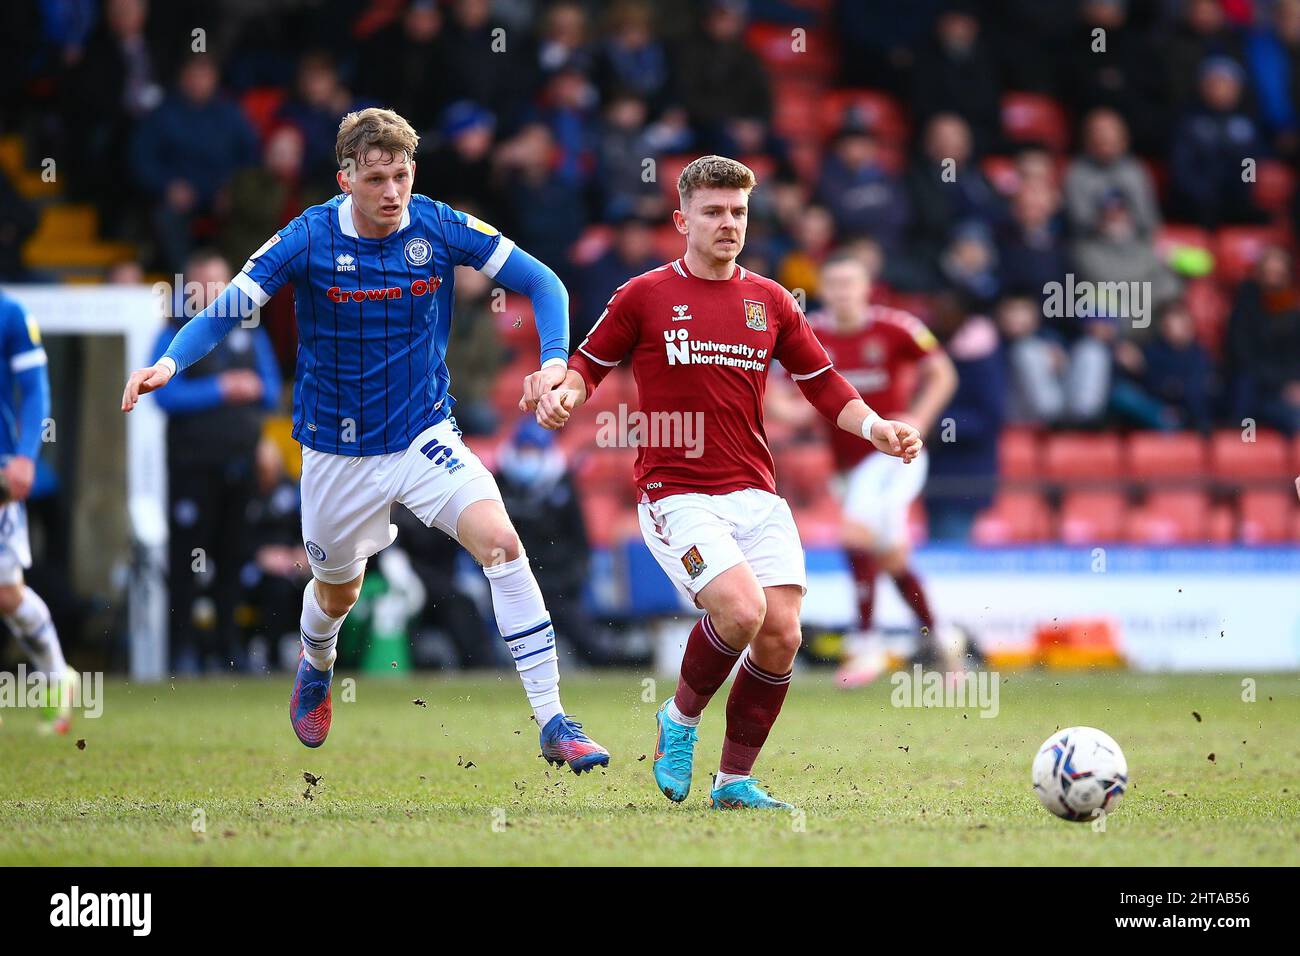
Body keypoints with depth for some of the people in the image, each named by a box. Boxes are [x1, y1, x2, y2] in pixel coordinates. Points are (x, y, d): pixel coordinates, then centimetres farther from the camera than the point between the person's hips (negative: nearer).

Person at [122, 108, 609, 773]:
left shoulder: (441, 229, -11)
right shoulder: (308, 239, -15)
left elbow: (541, 282, -4)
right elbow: (227, 309, -15)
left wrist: (554, 361, -20)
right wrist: (168, 363, -33)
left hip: (425, 435, 0)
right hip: (337, 452, 0)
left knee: (501, 542, -24)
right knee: (337, 593, 18)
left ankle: (553, 724, -22)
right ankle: (315, 670, 58)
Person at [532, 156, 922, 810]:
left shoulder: (769, 302, 11)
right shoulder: (644, 296, 2)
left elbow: (823, 383, 17)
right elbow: (590, 364, 11)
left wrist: (876, 428, 1)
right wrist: (564, 394, -11)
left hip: (755, 495, 4)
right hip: (676, 494, -4)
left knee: (781, 633, -9)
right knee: (741, 611, -25)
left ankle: (734, 782, 8)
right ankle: (681, 719, 3)